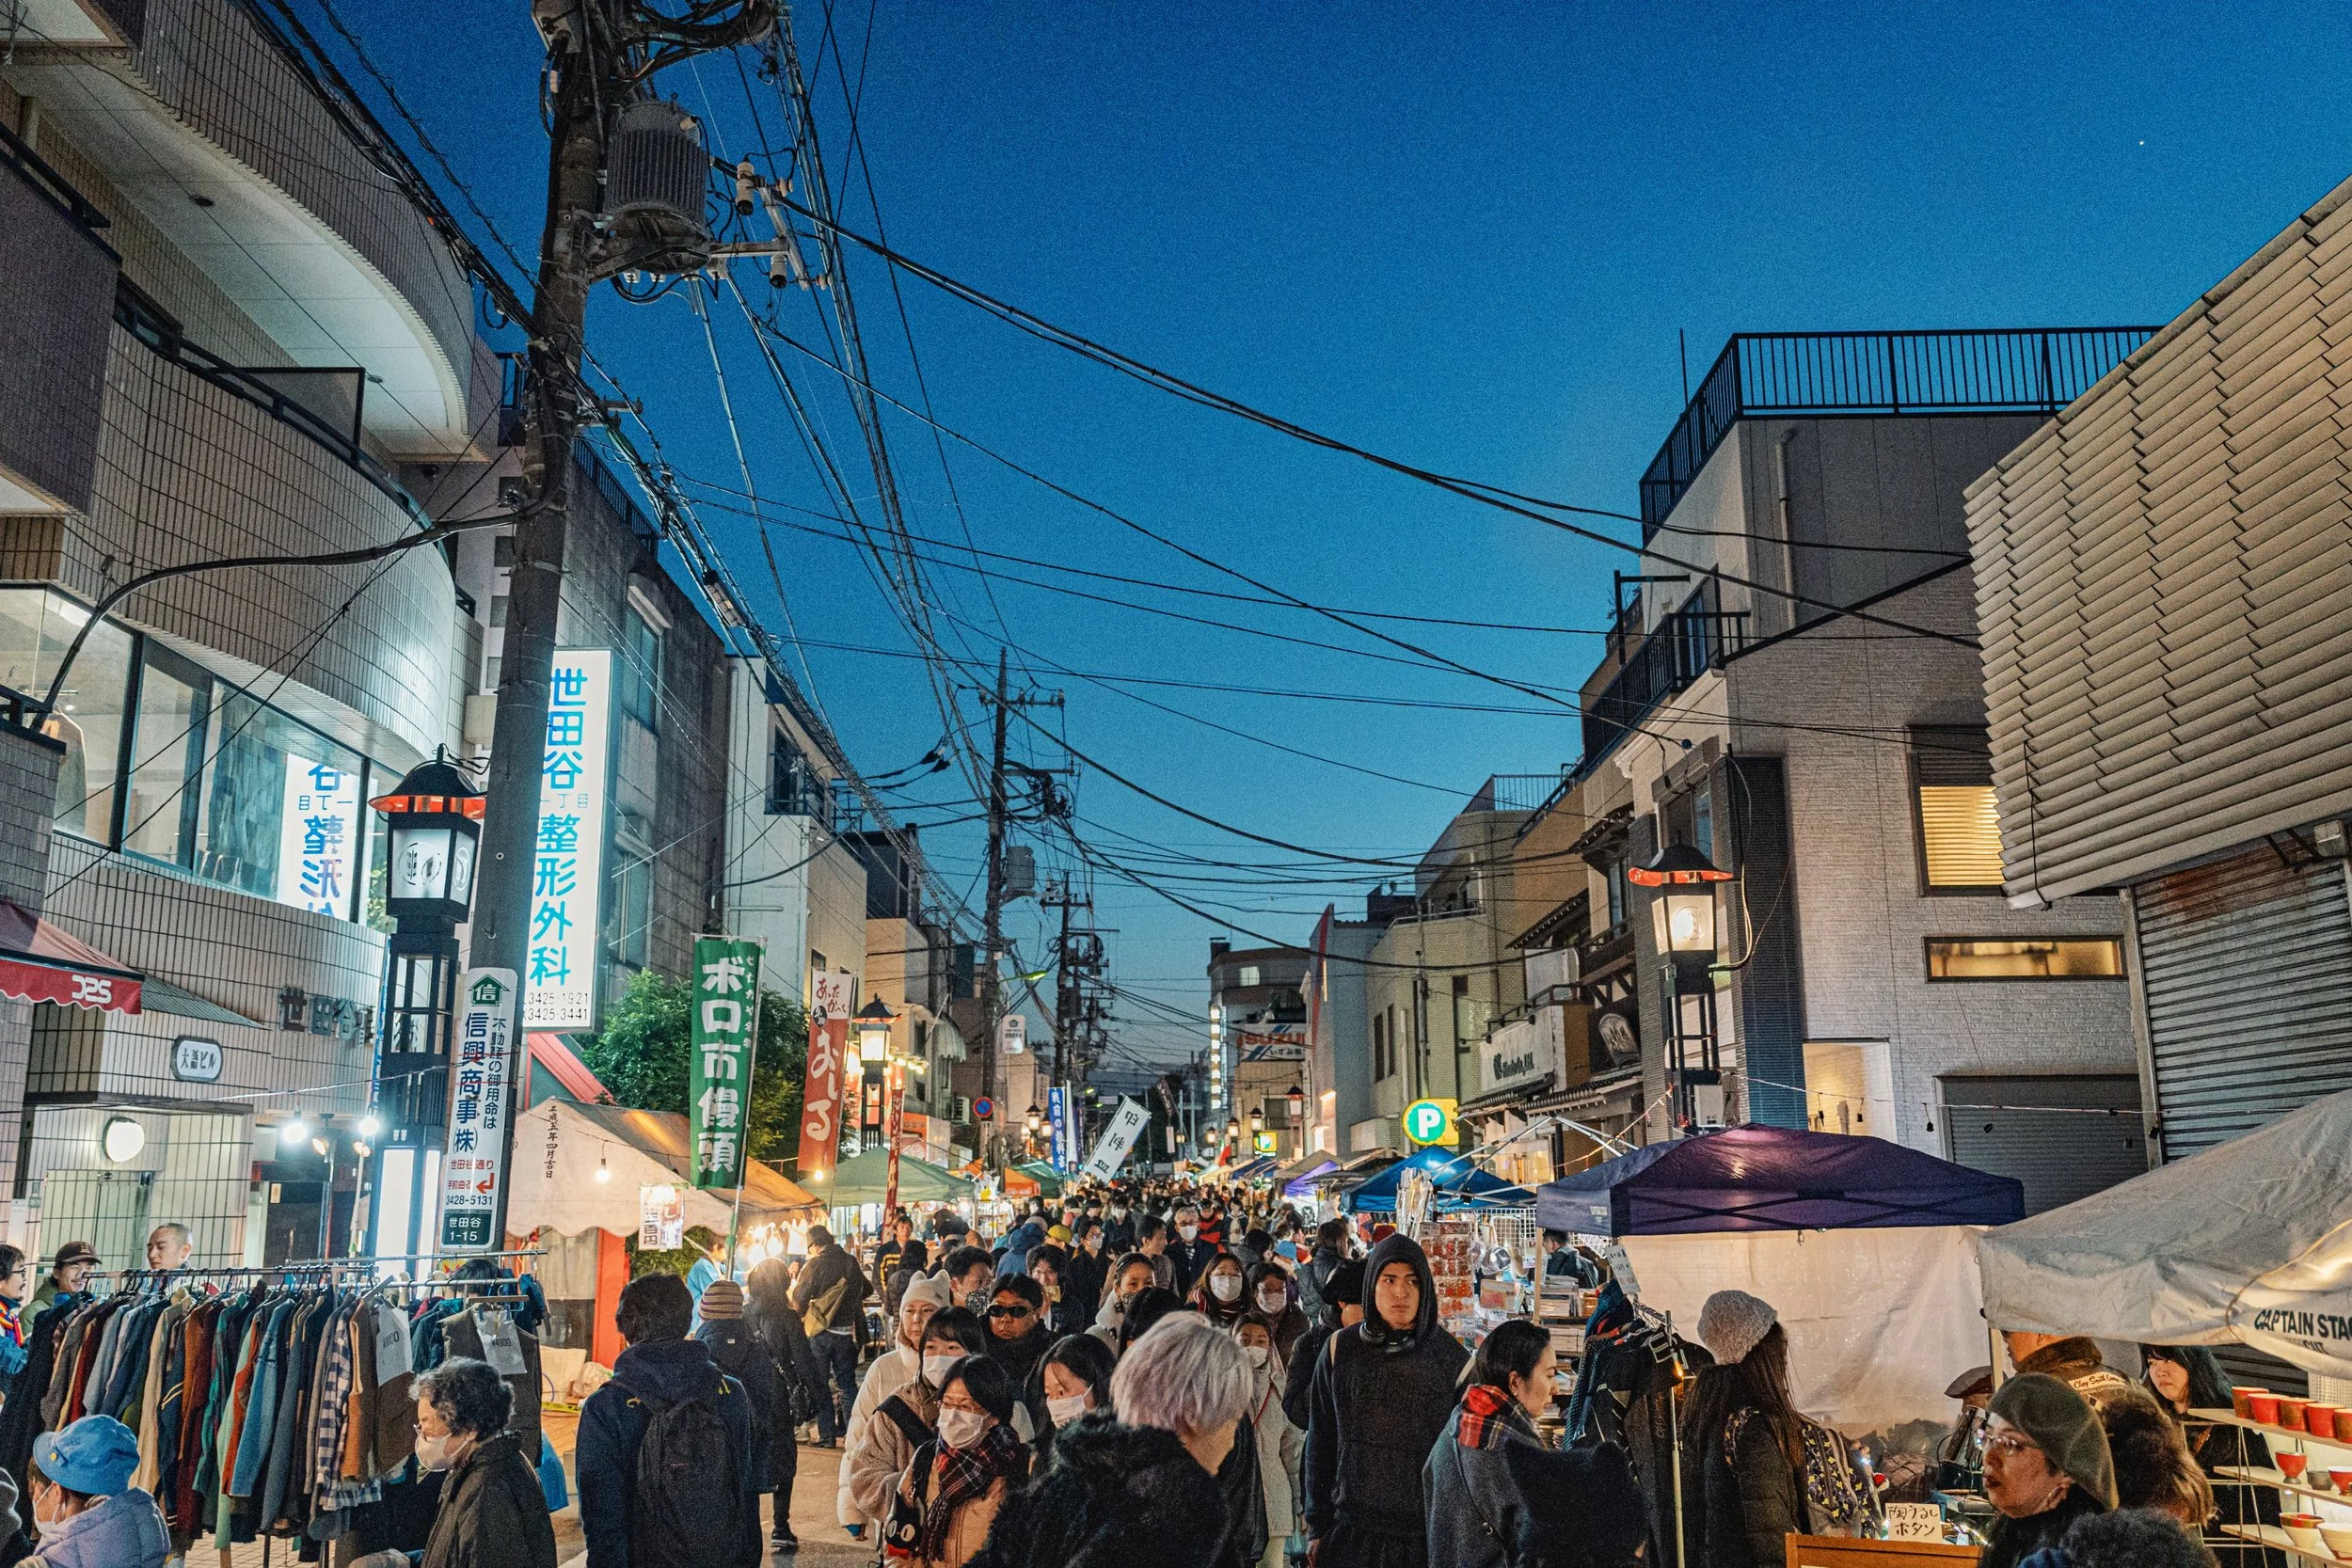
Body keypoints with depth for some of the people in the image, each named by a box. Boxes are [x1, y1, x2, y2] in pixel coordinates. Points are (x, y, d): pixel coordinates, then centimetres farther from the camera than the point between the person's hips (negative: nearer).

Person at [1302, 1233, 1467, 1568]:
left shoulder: (1451, 1357, -4)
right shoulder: (1341, 1349, -2)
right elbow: (1320, 1441, 3)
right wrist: (1318, 1527, 3)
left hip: (1428, 1530, 0)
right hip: (1352, 1525, 1)